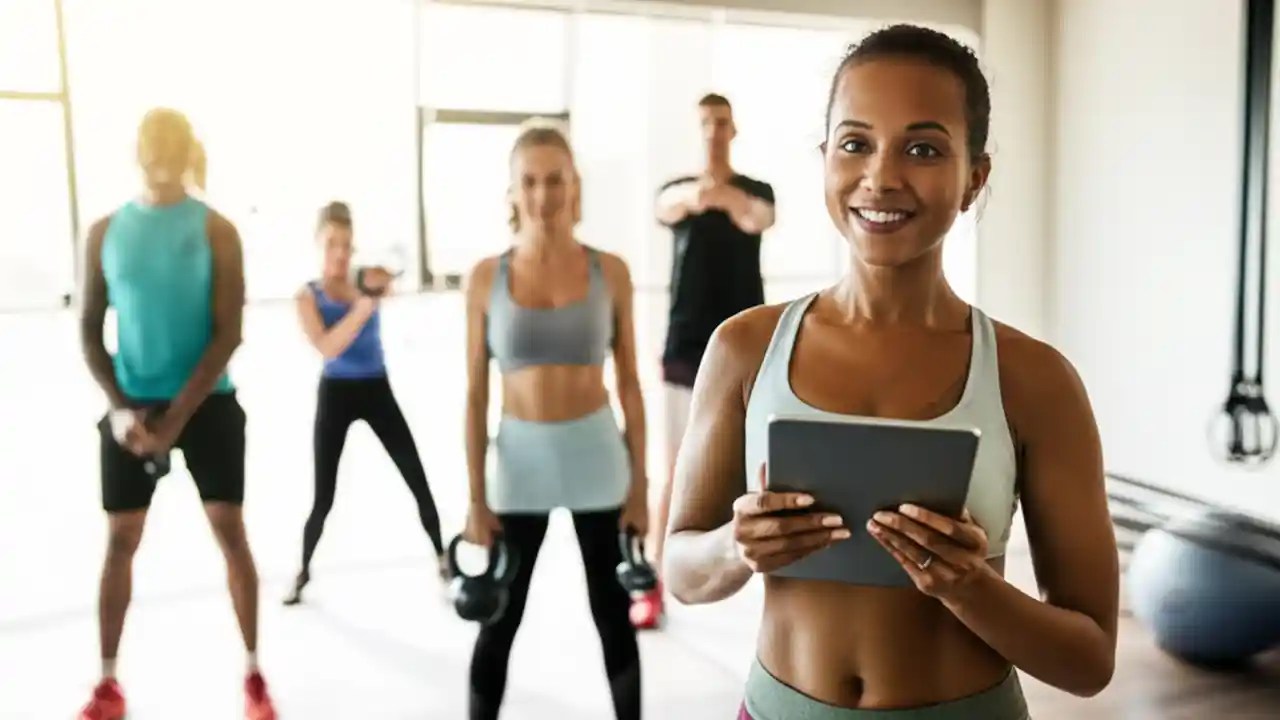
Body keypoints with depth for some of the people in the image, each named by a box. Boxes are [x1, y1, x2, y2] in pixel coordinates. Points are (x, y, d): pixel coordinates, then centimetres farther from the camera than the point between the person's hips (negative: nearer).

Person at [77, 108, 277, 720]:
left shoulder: (216, 230, -5)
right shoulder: (106, 232, 3)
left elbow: (229, 333, -9)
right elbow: (90, 329, 5)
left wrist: (175, 418, -13)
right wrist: (120, 409, -9)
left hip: (206, 404, -2)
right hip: (131, 407, 2)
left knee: (230, 532, 1)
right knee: (120, 541, 7)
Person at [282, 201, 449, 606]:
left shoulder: (366, 280, 1)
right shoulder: (308, 295, -6)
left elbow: (389, 284, -22)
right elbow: (327, 347, -22)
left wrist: (378, 287, -45)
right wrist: (364, 307, -32)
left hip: (377, 390, 2)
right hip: (336, 394, -2)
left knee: (419, 482, 2)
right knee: (323, 498, 3)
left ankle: (442, 560, 19)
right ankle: (303, 572, 26)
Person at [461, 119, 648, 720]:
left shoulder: (609, 271, -2)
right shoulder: (486, 277, -3)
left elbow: (628, 383, 2)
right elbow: (476, 395, -1)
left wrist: (638, 483, 0)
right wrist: (476, 498, -4)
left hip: (596, 457, 0)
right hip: (520, 461, 0)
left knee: (613, 616, 11)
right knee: (499, 621, 12)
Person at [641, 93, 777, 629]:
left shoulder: (756, 191, 5)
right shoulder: (677, 190, 5)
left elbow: (761, 220, -23)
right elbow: (665, 207, -23)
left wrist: (730, 197, -48)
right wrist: (695, 195, -49)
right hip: (686, 348, 0)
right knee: (676, 469, 1)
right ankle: (653, 588, 7)